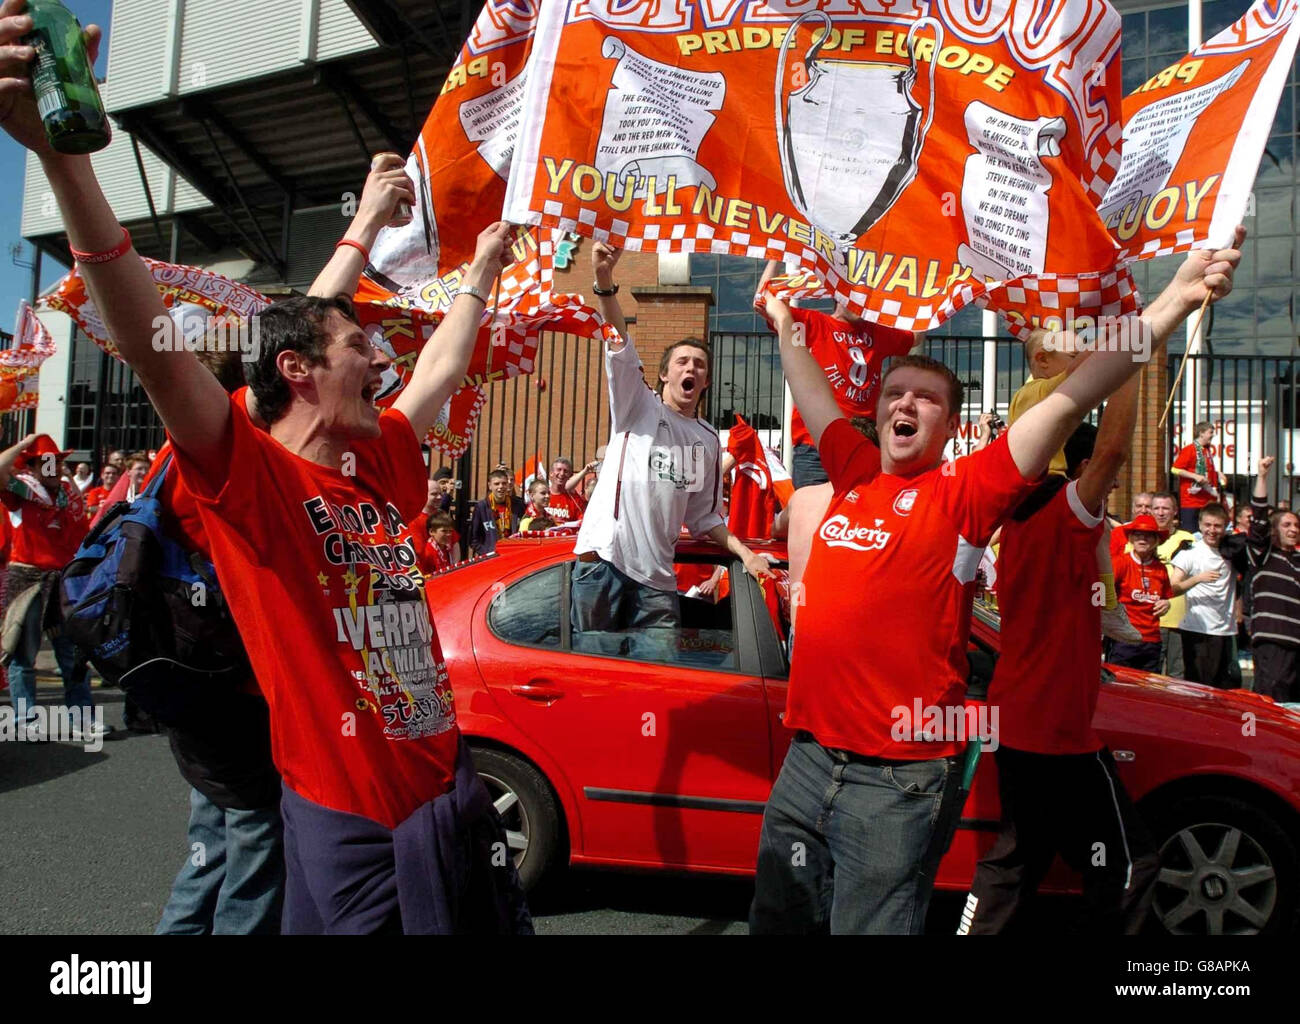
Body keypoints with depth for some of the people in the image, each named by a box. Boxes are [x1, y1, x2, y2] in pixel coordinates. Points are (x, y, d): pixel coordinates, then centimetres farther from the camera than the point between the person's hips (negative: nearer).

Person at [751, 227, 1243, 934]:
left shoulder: (965, 492, -4)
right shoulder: (855, 476, 10)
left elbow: (1069, 401, -11)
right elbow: (811, 392, 25)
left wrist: (1177, 298, -14)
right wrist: (783, 322, 37)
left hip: (899, 779, -5)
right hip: (808, 757, 6)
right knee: (777, 922, 18)